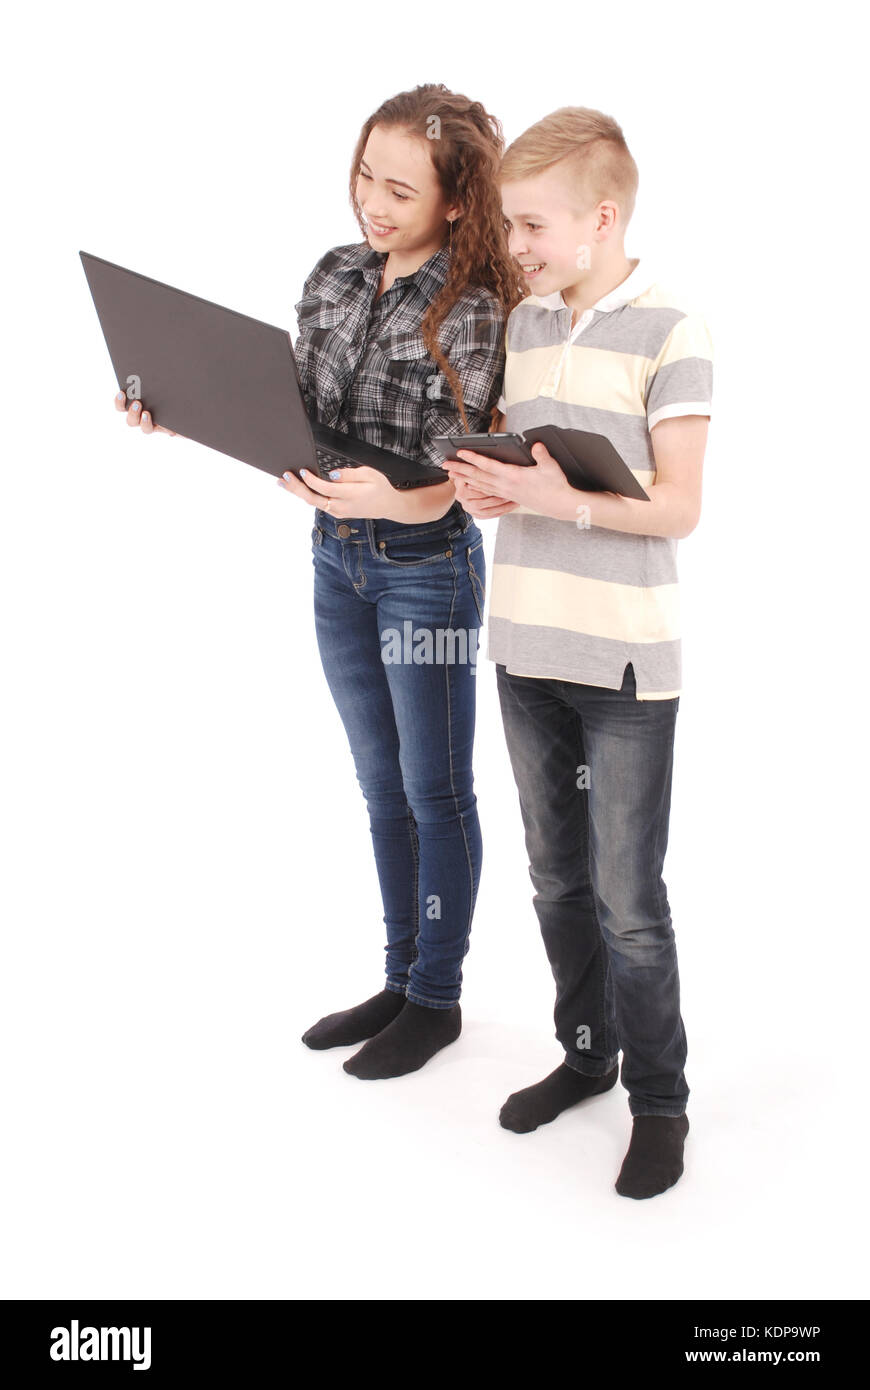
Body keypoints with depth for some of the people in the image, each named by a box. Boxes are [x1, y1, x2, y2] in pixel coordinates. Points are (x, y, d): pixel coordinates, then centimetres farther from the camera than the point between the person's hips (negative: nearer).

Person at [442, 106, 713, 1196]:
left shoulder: (672, 332, -9)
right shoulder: (522, 325, 11)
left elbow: (678, 506, -12)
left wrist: (564, 499, -26)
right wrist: (482, 487, -6)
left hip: (623, 658, -6)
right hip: (526, 645, 6)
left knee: (627, 899, 1)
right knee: (557, 878, 17)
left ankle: (659, 1099, 20)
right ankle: (585, 1052, 35)